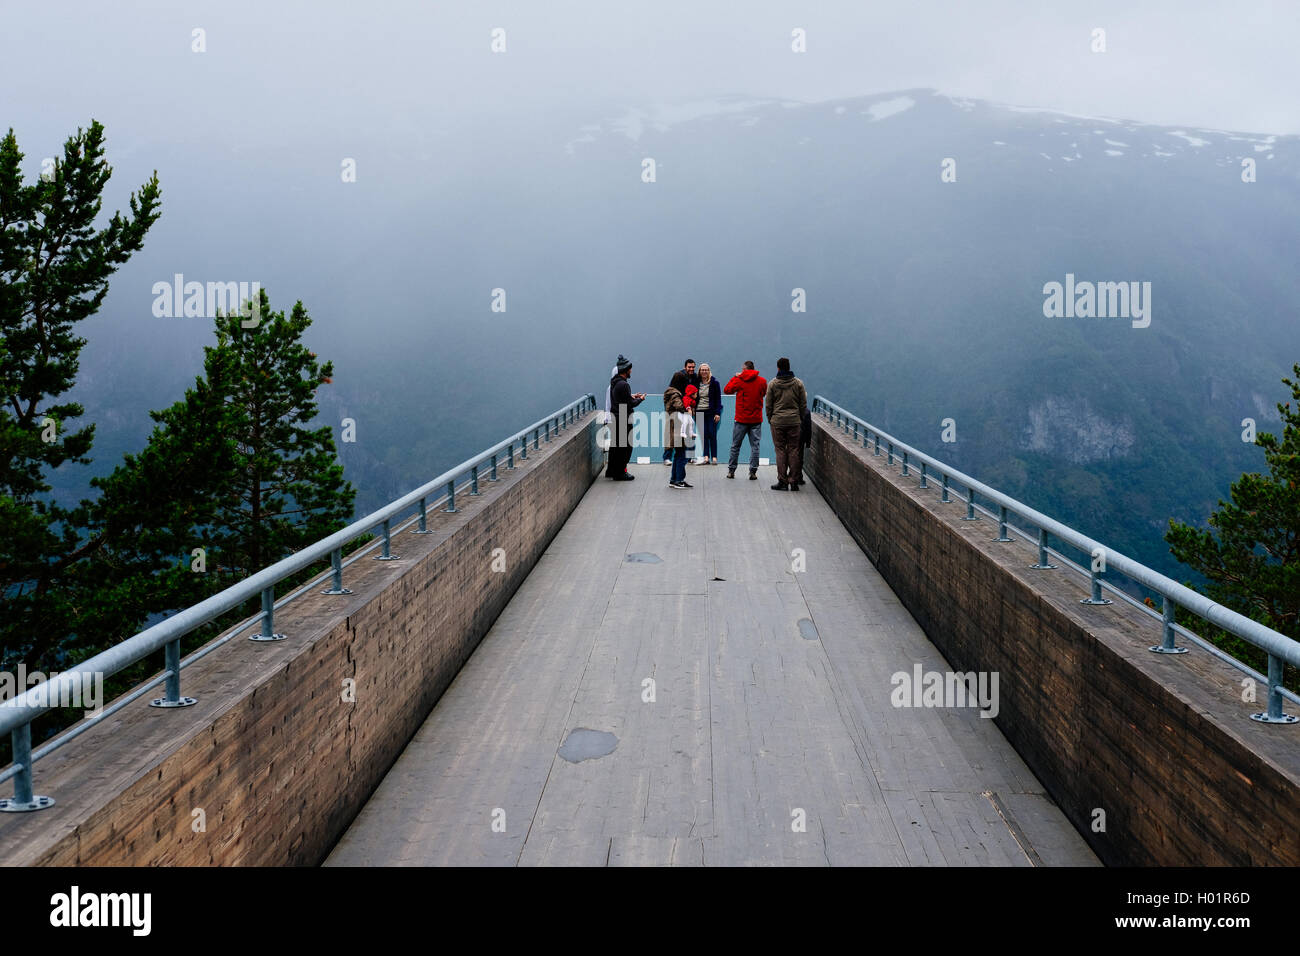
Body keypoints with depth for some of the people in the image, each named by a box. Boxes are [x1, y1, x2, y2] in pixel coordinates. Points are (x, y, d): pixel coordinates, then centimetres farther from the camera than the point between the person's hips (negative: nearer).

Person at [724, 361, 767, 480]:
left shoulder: (739, 380, -7)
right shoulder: (762, 381, 0)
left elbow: (727, 390, 4)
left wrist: (735, 377, 13)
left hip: (741, 418, -1)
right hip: (756, 419, 1)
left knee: (735, 445, 10)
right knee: (754, 445, 3)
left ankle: (731, 471, 14)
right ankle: (753, 472, -1)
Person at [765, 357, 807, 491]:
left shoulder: (773, 384, -1)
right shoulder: (798, 383, 3)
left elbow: (768, 405, 1)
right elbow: (803, 403, 5)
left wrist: (770, 419, 11)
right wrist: (800, 418, 14)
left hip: (777, 422, -1)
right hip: (794, 421, 1)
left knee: (781, 451, 2)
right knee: (794, 451, 4)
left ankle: (782, 481, 0)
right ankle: (794, 482, 4)